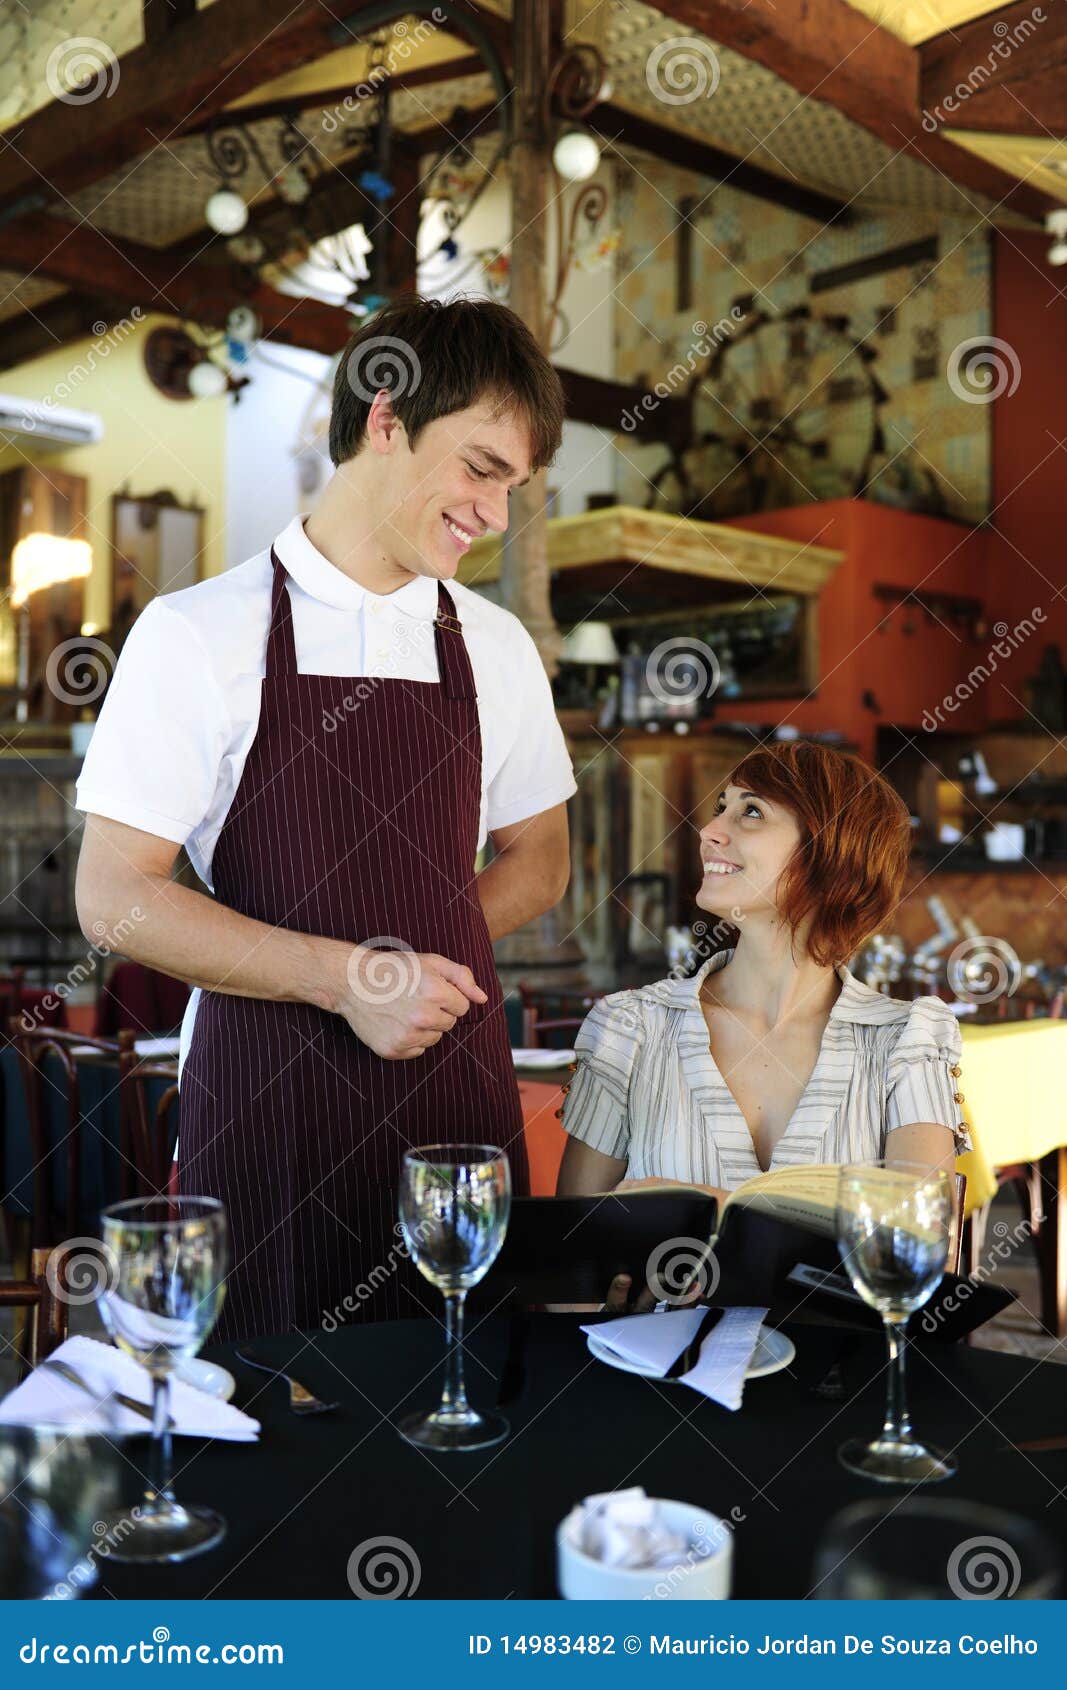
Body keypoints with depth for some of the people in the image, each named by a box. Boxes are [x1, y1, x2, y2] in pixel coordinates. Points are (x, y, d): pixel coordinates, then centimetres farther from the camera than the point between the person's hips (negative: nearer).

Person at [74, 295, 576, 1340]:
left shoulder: (495, 648, 7)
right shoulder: (197, 636, -5)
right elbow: (115, 899, -7)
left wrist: (422, 966, -1)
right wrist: (341, 975, -16)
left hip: (455, 1090, 4)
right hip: (263, 1097, -3)